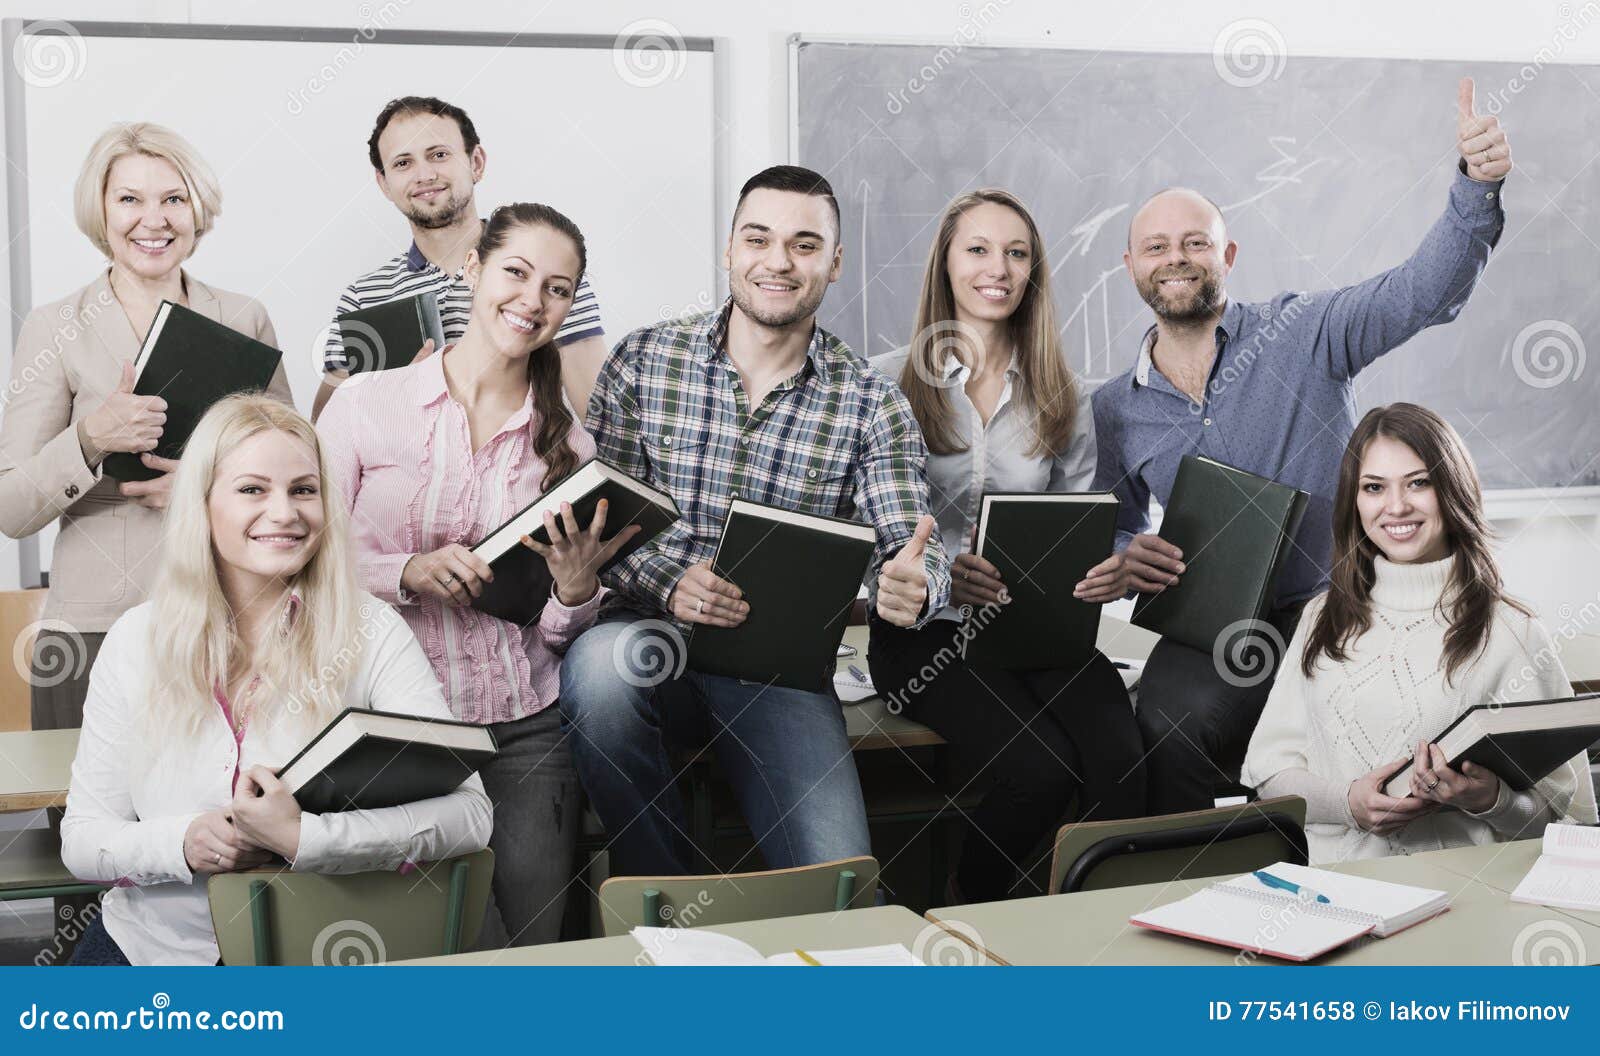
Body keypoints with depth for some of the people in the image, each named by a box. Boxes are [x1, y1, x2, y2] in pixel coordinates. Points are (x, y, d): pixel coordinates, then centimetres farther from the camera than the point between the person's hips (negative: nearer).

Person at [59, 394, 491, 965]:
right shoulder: (137, 639, 3)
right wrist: (182, 843, -17)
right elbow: (81, 837, 4)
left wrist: (303, 837, -26)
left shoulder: (369, 631, -5)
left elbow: (470, 812, -14)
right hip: (146, 945, 2)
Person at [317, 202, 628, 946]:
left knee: (532, 941, -1)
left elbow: (556, 633, 10)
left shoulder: (566, 443, 7)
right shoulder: (366, 405, -1)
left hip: (523, 727, 2)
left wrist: (576, 590, -11)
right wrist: (407, 573, -18)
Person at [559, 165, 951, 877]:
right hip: (651, 638, 1)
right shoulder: (644, 361, 2)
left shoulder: (871, 403, 2)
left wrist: (911, 584, -31)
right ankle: (662, 899, -13)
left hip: (781, 668, 0)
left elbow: (908, 547, -6)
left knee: (840, 887, -23)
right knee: (599, 664, -36)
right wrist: (666, 583, -22)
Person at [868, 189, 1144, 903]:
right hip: (925, 629, -3)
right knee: (1038, 766, -28)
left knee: (1122, 758, -27)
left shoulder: (1062, 399, 14)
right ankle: (968, 911, 0)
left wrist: (1109, 573, -11)